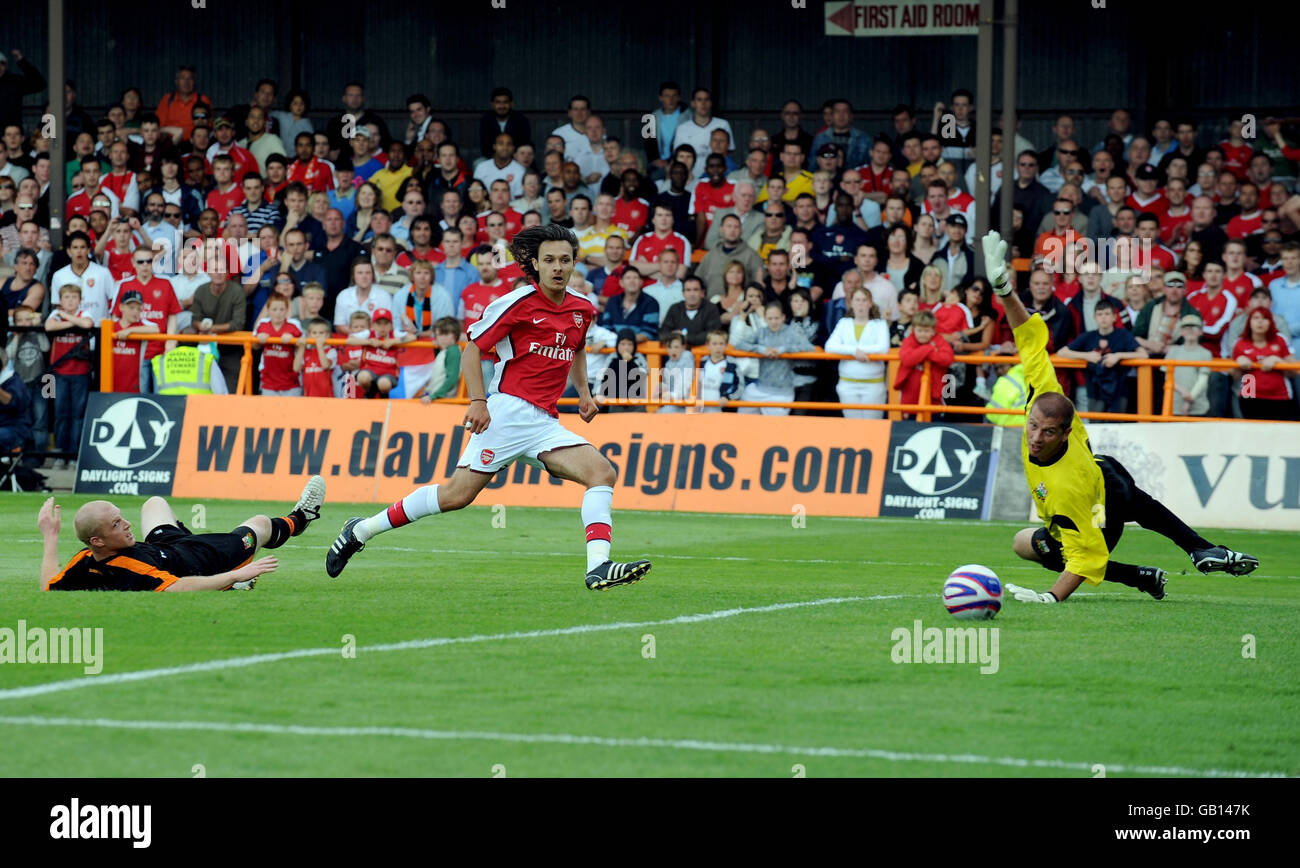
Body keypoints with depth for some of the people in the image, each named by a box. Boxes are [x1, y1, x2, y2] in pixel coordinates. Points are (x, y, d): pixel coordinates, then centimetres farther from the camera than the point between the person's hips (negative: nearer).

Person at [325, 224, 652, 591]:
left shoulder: (583, 309, 13)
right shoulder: (518, 303, -6)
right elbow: (472, 348, -2)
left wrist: (583, 391, 21)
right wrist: (478, 400, -13)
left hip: (545, 423, 6)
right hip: (510, 410, -6)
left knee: (603, 473, -13)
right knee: (458, 494, -11)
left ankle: (599, 567, -24)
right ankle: (362, 530, 1)